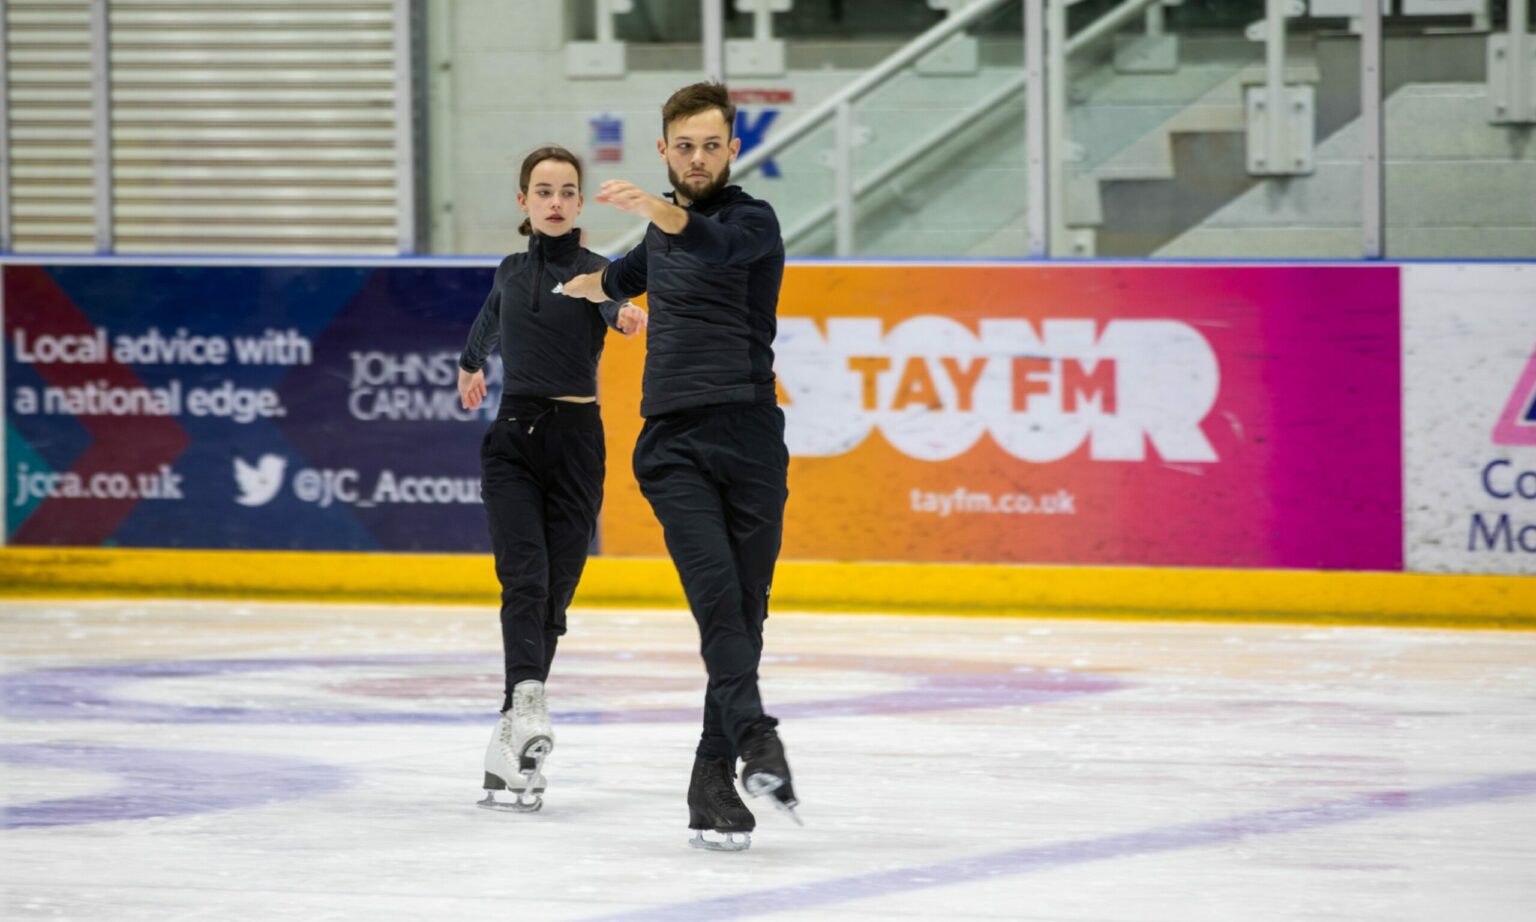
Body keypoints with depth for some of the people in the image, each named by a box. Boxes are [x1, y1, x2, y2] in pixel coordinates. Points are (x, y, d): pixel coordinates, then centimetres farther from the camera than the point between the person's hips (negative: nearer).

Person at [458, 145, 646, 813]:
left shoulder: (593, 270, -3)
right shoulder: (512, 271, 10)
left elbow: (612, 303, -27)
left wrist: (628, 318, -52)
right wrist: (471, 364, 53)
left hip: (575, 439, -2)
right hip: (513, 436, 2)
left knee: (554, 590, 1)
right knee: (524, 578, -16)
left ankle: (509, 749, 7)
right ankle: (528, 707, -35)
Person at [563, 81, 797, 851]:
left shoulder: (752, 221, -1)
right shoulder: (666, 228, 18)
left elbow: (711, 242, -26)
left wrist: (652, 210, -46)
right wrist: (587, 285, 63)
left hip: (749, 440, -3)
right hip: (673, 445, 3)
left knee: (745, 608, -3)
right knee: (717, 592, -17)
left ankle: (713, 781, 2)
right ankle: (755, 743, -33)